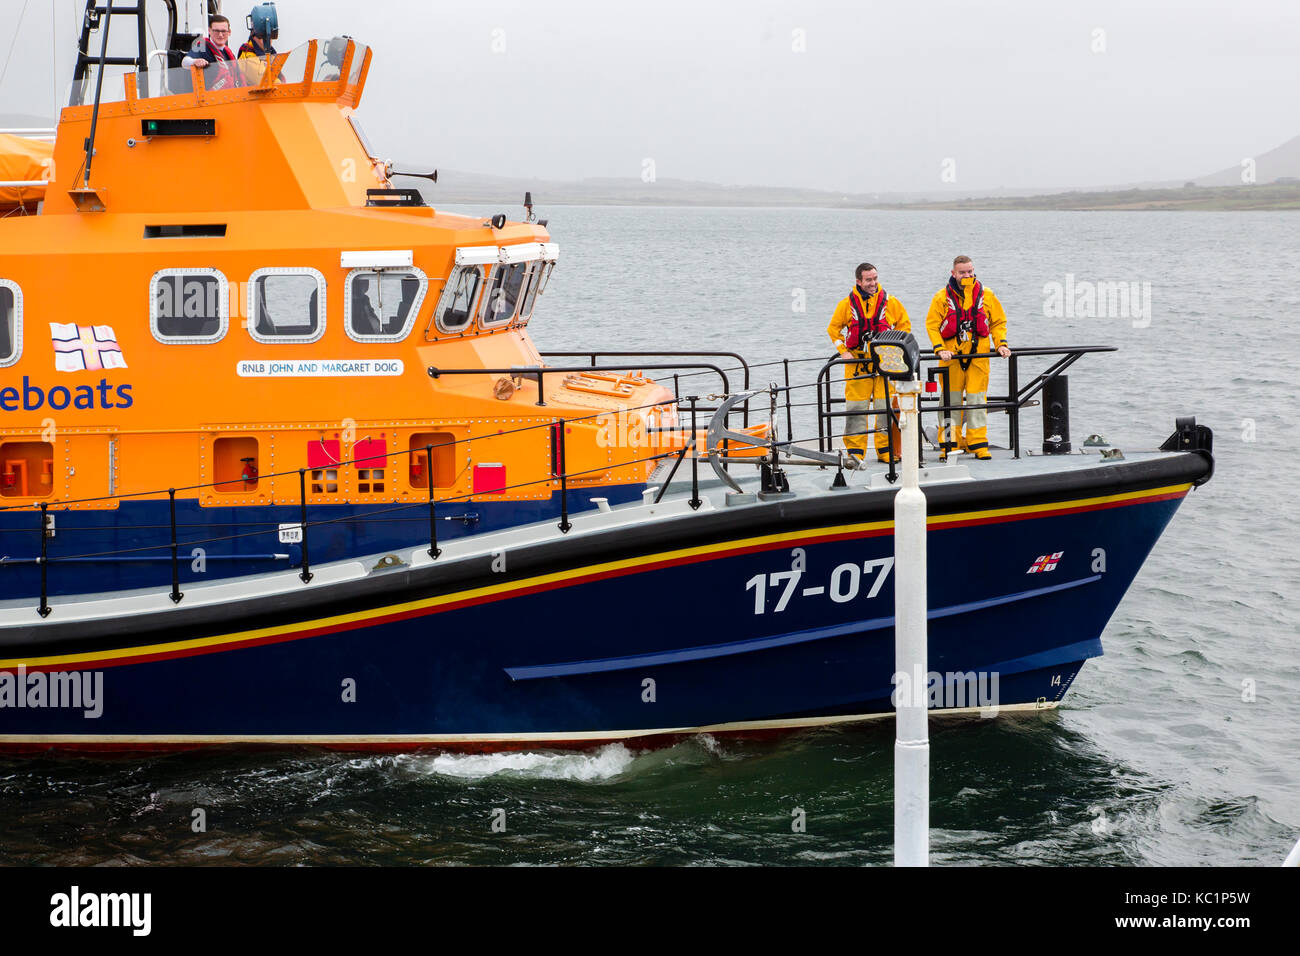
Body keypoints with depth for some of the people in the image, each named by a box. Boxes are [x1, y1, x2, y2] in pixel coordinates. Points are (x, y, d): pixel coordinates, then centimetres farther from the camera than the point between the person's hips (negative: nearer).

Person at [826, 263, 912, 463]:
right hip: (857, 361, 0)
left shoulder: (889, 302, 3)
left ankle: (885, 449, 9)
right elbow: (834, 329, 12)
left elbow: (904, 324, 14)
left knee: (886, 406, 0)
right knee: (856, 408, -3)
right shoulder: (847, 304, 2)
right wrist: (843, 351, 1)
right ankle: (855, 451, 3)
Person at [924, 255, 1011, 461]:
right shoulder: (942, 297, 1)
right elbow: (932, 325, 1)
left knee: (977, 399, 0)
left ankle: (978, 445, 6)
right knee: (951, 399, 2)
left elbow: (998, 322, 14)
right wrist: (940, 349, -11)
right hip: (951, 356, -1)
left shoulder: (986, 295, 6)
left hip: (978, 355, 1)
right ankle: (949, 445, 8)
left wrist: (1001, 344, 0)